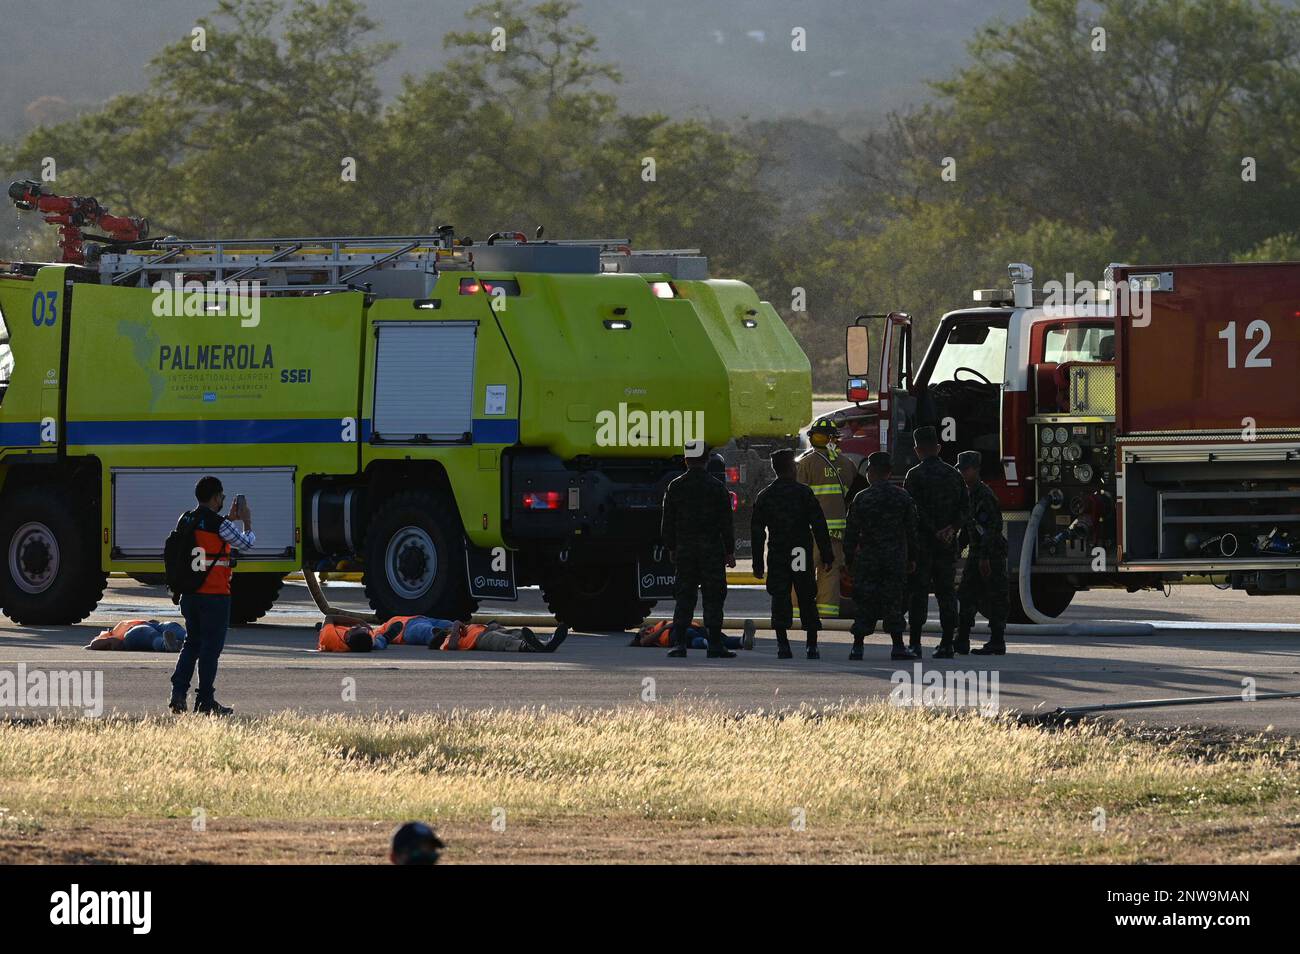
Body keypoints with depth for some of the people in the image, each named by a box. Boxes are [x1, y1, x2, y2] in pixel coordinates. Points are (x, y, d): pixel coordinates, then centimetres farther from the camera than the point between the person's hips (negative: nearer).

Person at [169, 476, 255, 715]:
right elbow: (246, 543, -1)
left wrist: (230, 519, 29)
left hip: (189, 594, 7)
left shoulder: (186, 520, 7)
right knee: (211, 646, 0)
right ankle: (205, 701, 2)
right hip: (215, 595, -7)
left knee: (191, 643, 17)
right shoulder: (219, 524, -14)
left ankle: (178, 692, 5)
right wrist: (247, 520, 16)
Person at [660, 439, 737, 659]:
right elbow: (726, 523, -3)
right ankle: (715, 644, -2)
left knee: (684, 599, 6)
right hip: (711, 549, -2)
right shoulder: (716, 488, -4)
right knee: (713, 599, 1)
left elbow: (667, 522, 7)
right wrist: (730, 551, 4)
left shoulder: (675, 487, 2)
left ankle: (679, 643, 0)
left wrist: (671, 548, 16)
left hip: (684, 550, 2)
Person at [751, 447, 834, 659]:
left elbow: (756, 532, 7)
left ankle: (782, 645, -5)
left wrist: (758, 563, 11)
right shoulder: (803, 492, -2)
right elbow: (819, 525, -5)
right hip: (803, 556, -1)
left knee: (779, 601, 2)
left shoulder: (764, 496, 5)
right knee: (807, 600, 5)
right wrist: (827, 555, 0)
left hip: (777, 555, 1)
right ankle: (812, 646, 3)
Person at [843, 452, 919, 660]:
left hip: (868, 557, -1)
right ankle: (898, 646, 3)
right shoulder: (903, 497, 2)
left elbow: (851, 532, -2)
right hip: (896, 557, 1)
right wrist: (912, 557, 14)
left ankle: (858, 646, 1)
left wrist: (849, 558, 8)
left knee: (864, 603, 3)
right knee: (893, 602, 6)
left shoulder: (861, 499, -5)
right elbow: (912, 531, 6)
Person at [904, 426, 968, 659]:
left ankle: (915, 642, -3)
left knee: (918, 592, 0)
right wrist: (952, 528, -6)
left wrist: (935, 532, -12)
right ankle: (947, 644, 3)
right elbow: (964, 508, 5)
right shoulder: (954, 474, 9)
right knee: (946, 592, 7)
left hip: (922, 542, -4)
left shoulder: (915, 475, -7)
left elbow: (916, 509, -15)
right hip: (948, 544, 4)